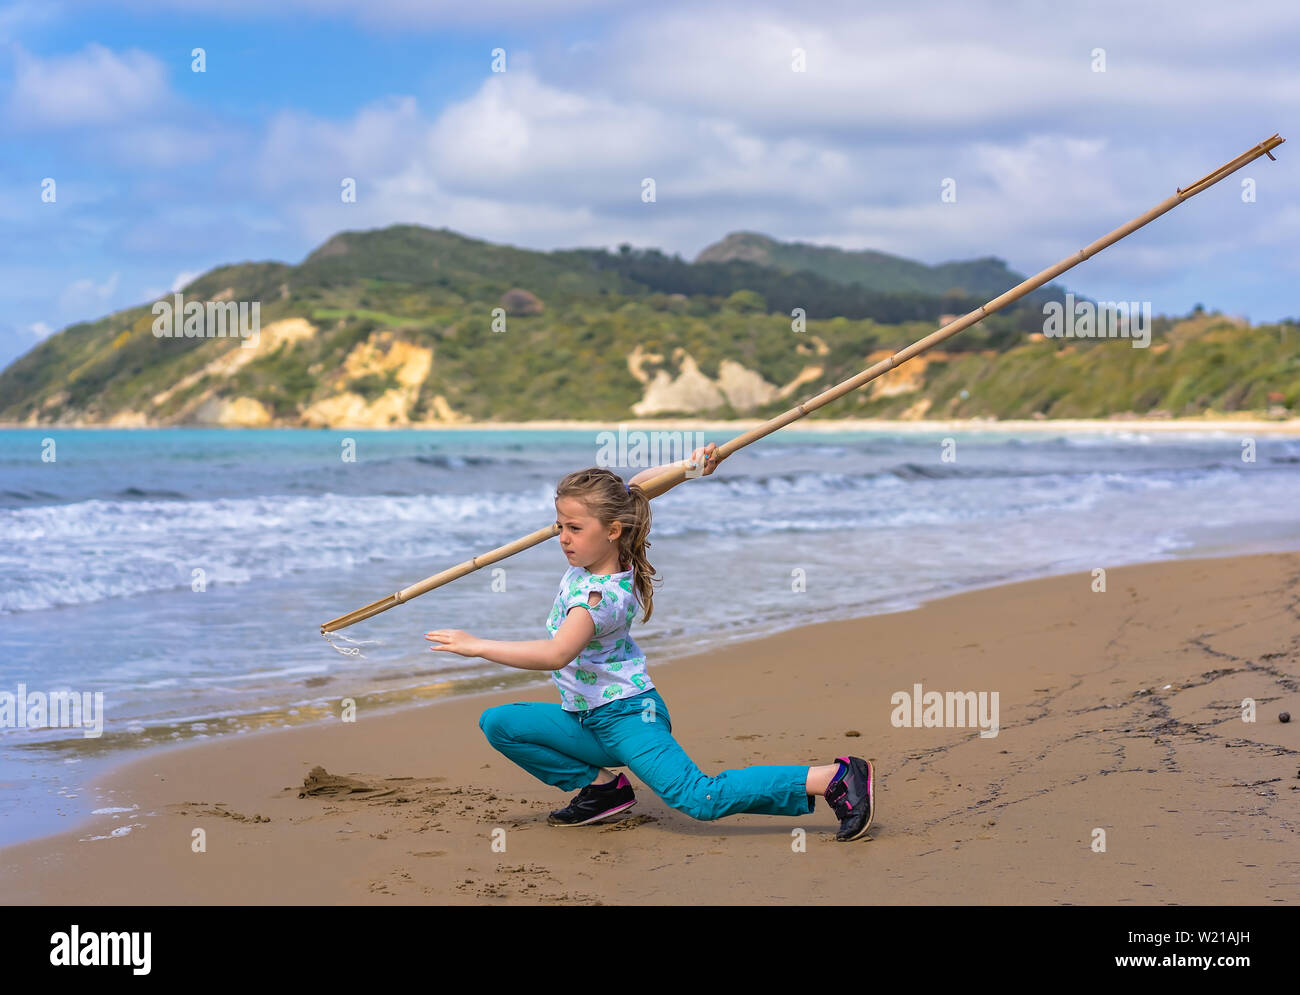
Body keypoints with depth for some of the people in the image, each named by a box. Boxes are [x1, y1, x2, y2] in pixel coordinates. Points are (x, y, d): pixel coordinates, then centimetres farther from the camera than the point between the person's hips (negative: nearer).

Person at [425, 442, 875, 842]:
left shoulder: (600, 594, -26)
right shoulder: (594, 556, 2)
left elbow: (557, 654, -40)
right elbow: (637, 484, 17)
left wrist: (477, 646, -33)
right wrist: (687, 465, 0)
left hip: (627, 716, -10)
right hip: (588, 721, 10)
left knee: (700, 799, -25)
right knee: (496, 723, 1)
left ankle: (834, 777, -26)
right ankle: (602, 784, 3)